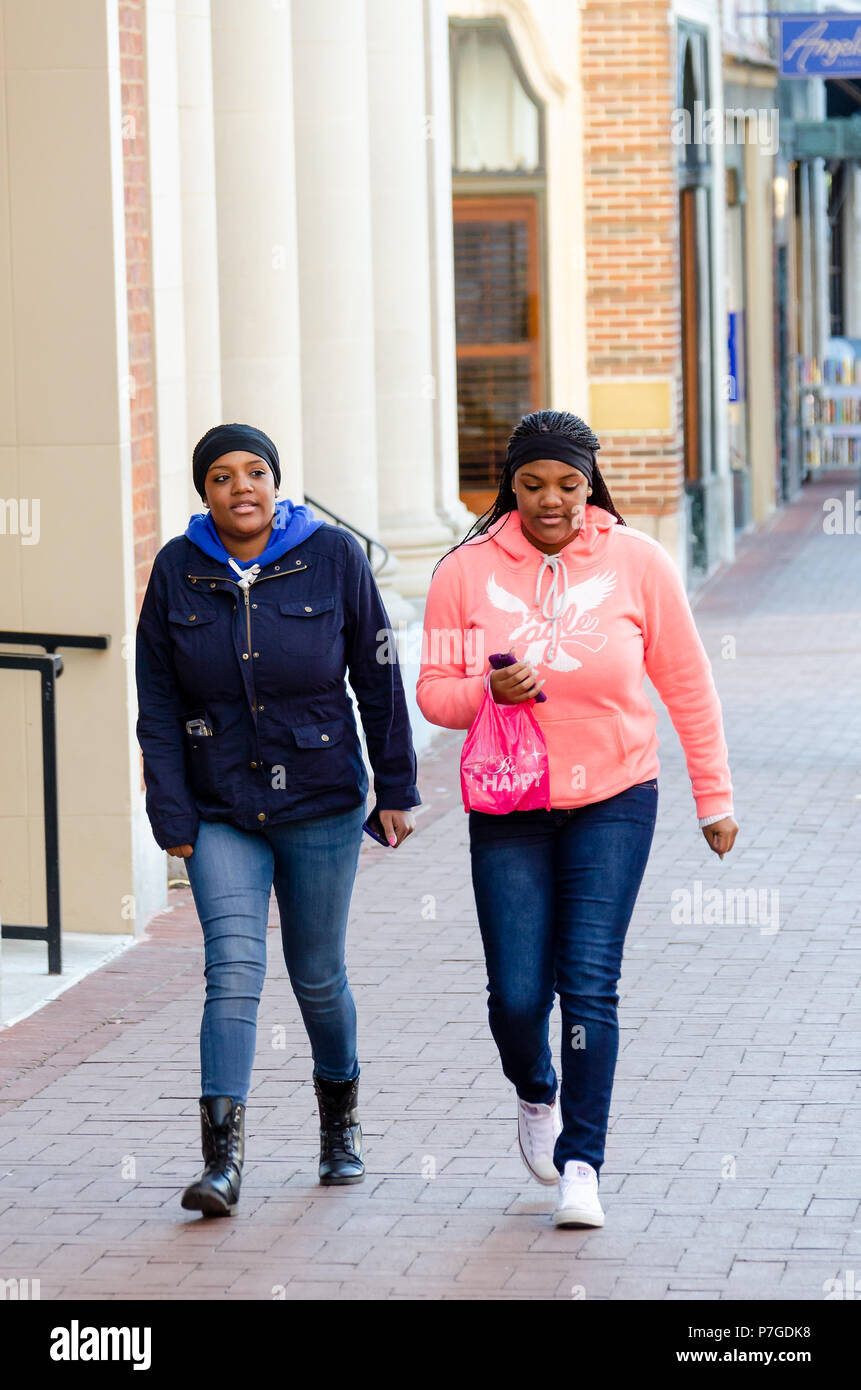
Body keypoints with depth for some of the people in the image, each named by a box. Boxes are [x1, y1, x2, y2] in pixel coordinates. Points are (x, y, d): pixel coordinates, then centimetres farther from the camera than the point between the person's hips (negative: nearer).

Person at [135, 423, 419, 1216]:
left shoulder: (332, 557, -7)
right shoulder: (177, 571, -4)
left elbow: (377, 678, -1)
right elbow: (158, 706, 0)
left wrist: (396, 790, 0)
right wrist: (171, 819, -4)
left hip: (322, 806, 0)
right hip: (221, 814, 0)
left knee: (318, 975, 10)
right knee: (234, 970, -14)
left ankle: (341, 1114, 37)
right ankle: (223, 1159, -17)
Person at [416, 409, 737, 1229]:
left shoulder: (635, 561, -5)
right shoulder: (467, 571, -3)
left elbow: (686, 684, 3)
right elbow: (434, 693, 2)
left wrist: (714, 796, 5)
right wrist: (489, 690, -20)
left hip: (613, 801, -1)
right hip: (508, 808, 1)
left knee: (589, 987, -9)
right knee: (517, 994, -1)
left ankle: (581, 1163, 1)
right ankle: (535, 1095, 33)